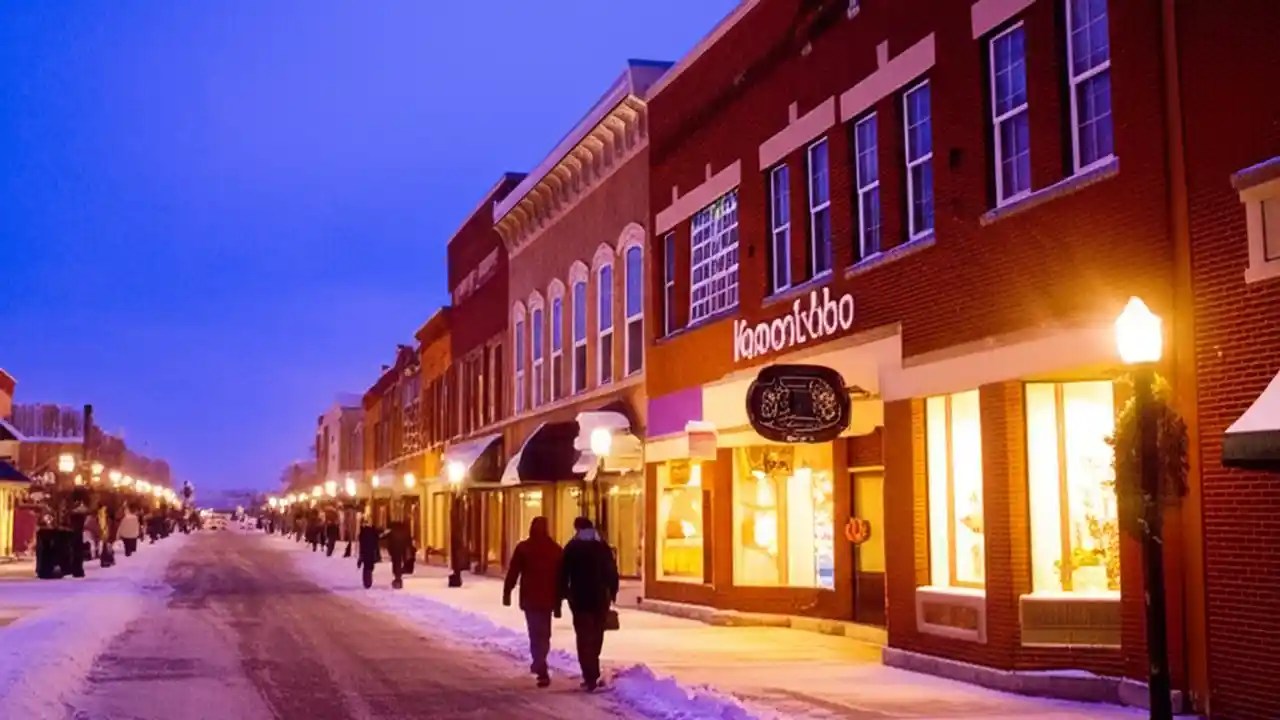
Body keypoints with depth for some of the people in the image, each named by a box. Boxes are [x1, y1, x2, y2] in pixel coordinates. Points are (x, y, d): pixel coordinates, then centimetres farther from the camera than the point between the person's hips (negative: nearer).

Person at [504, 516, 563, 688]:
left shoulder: (523, 547, -3)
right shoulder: (556, 549, 6)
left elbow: (513, 572, -6)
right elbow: (561, 577, 8)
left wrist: (507, 592, 0)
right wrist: (558, 601, 13)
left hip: (530, 598, -3)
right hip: (548, 598, 3)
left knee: (536, 633, -2)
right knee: (543, 632, 17)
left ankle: (542, 671, -10)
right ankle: (540, 664, 24)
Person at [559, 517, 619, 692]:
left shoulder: (571, 548, -1)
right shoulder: (603, 547, 5)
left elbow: (563, 574, -3)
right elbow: (612, 573, 3)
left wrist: (563, 594, 3)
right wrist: (612, 593, 9)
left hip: (579, 598, -3)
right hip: (600, 598, 3)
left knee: (584, 636, -3)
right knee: (596, 635, 15)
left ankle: (590, 676, -13)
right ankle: (592, 673, 23)